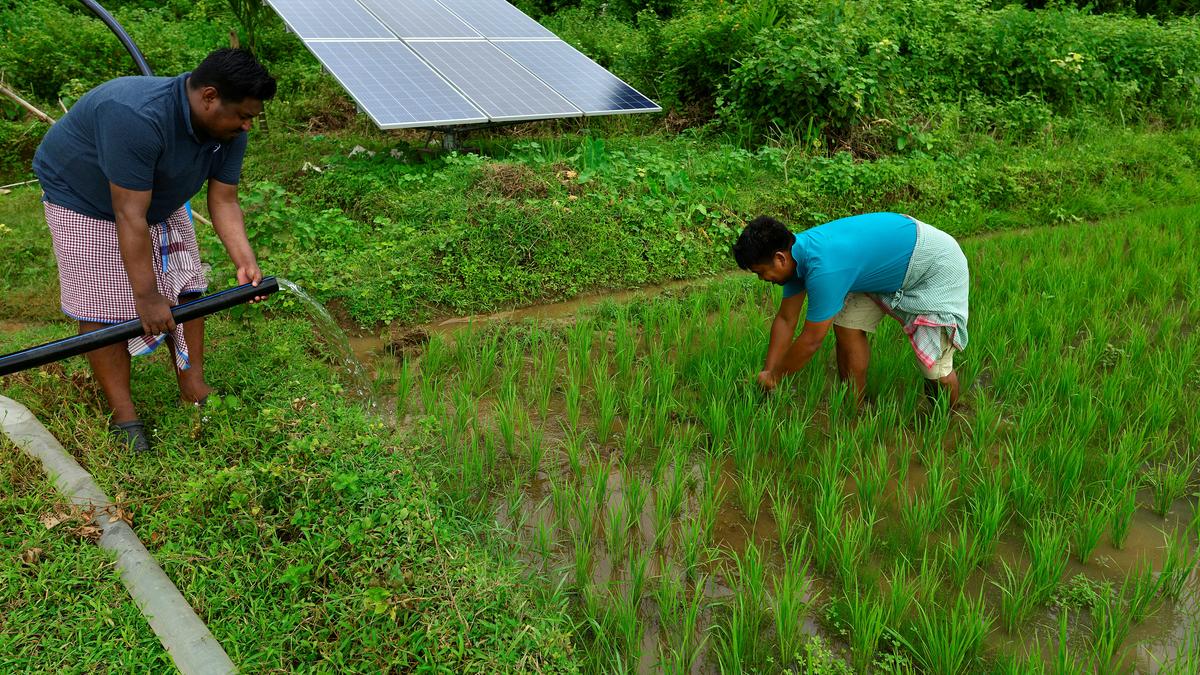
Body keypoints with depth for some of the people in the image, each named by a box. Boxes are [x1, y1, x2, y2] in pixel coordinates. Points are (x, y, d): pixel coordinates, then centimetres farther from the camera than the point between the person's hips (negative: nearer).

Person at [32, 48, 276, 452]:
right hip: (85, 200, -7)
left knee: (186, 289, 3)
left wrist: (245, 261, -29)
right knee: (102, 307, -6)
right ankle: (122, 415, 3)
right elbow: (130, 216, -39)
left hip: (160, 199, 7)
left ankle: (194, 390, 13)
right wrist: (147, 297, -35)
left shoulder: (228, 129, -17)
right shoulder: (138, 118, -41)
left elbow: (224, 201, -14)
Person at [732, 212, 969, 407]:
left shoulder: (823, 269, -37)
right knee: (847, 327, 0)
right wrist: (766, 373, 3)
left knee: (934, 364, -11)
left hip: (936, 264, -9)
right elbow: (785, 320, 2)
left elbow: (810, 341, -25)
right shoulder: (797, 251, -9)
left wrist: (773, 376, -10)